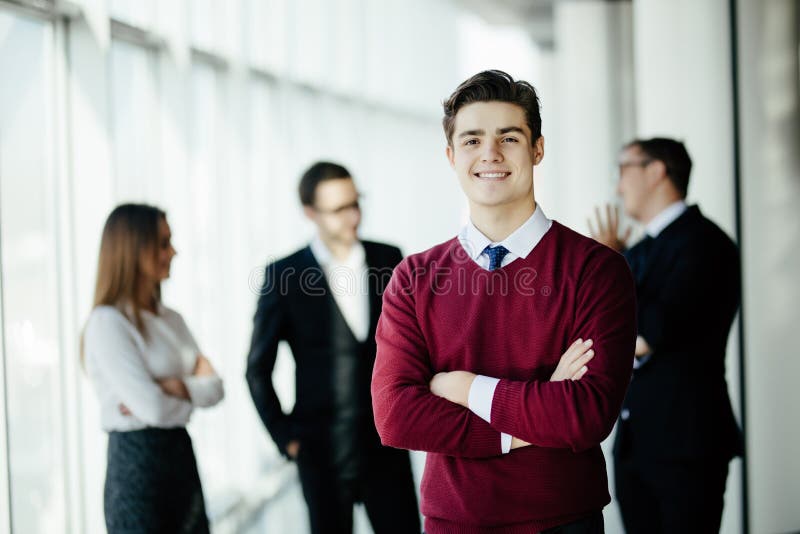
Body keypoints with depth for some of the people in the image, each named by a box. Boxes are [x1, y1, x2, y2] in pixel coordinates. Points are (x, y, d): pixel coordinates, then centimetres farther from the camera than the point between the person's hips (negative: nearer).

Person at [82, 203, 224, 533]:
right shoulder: (107, 323, -13)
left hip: (181, 459, 7)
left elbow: (215, 388, 5)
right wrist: (193, 391, -1)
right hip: (137, 466, -7)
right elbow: (153, 408, -20)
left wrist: (177, 387, -13)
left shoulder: (171, 320, 12)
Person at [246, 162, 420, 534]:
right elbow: (258, 369, 0)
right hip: (323, 450, -2)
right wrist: (286, 437, -3)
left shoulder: (389, 259, 2)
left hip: (387, 442, 2)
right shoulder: (286, 274, -6)